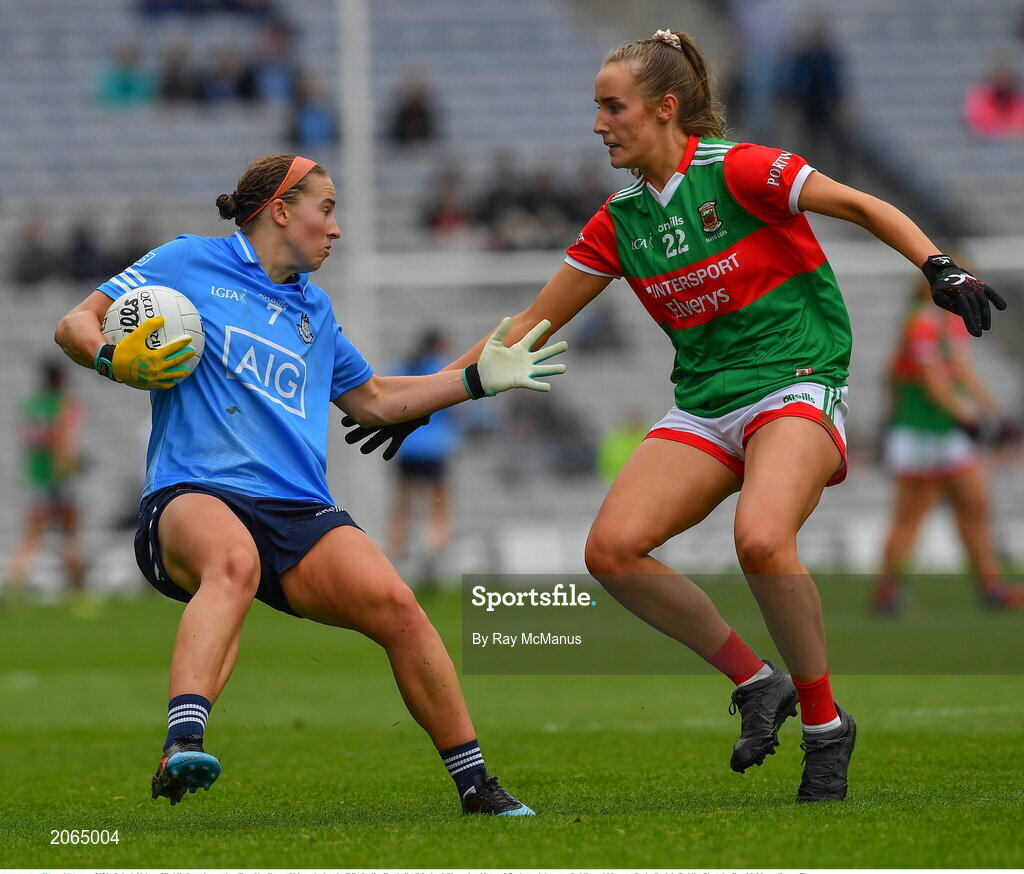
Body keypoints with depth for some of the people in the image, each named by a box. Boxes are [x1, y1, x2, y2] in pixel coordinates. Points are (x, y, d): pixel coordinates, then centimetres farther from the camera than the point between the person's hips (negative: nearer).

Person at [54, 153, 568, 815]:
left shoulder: (313, 307, 28)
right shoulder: (189, 262, 11)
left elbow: (370, 398, 41)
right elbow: (75, 326, 10)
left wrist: (480, 378, 37)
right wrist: (114, 359, -13)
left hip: (301, 511, 5)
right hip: (193, 495, -5)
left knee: (395, 604, -20)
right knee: (233, 560, -41)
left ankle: (475, 785, -8)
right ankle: (182, 747, -59)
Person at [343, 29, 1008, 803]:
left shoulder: (734, 171, -9)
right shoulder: (619, 221, 9)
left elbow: (862, 207, -10)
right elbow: (532, 325, 16)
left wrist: (941, 269, -25)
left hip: (795, 384, -6)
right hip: (705, 404, 6)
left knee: (760, 539, -34)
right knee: (613, 547, -17)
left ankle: (824, 722, -12)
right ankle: (756, 683, -1)